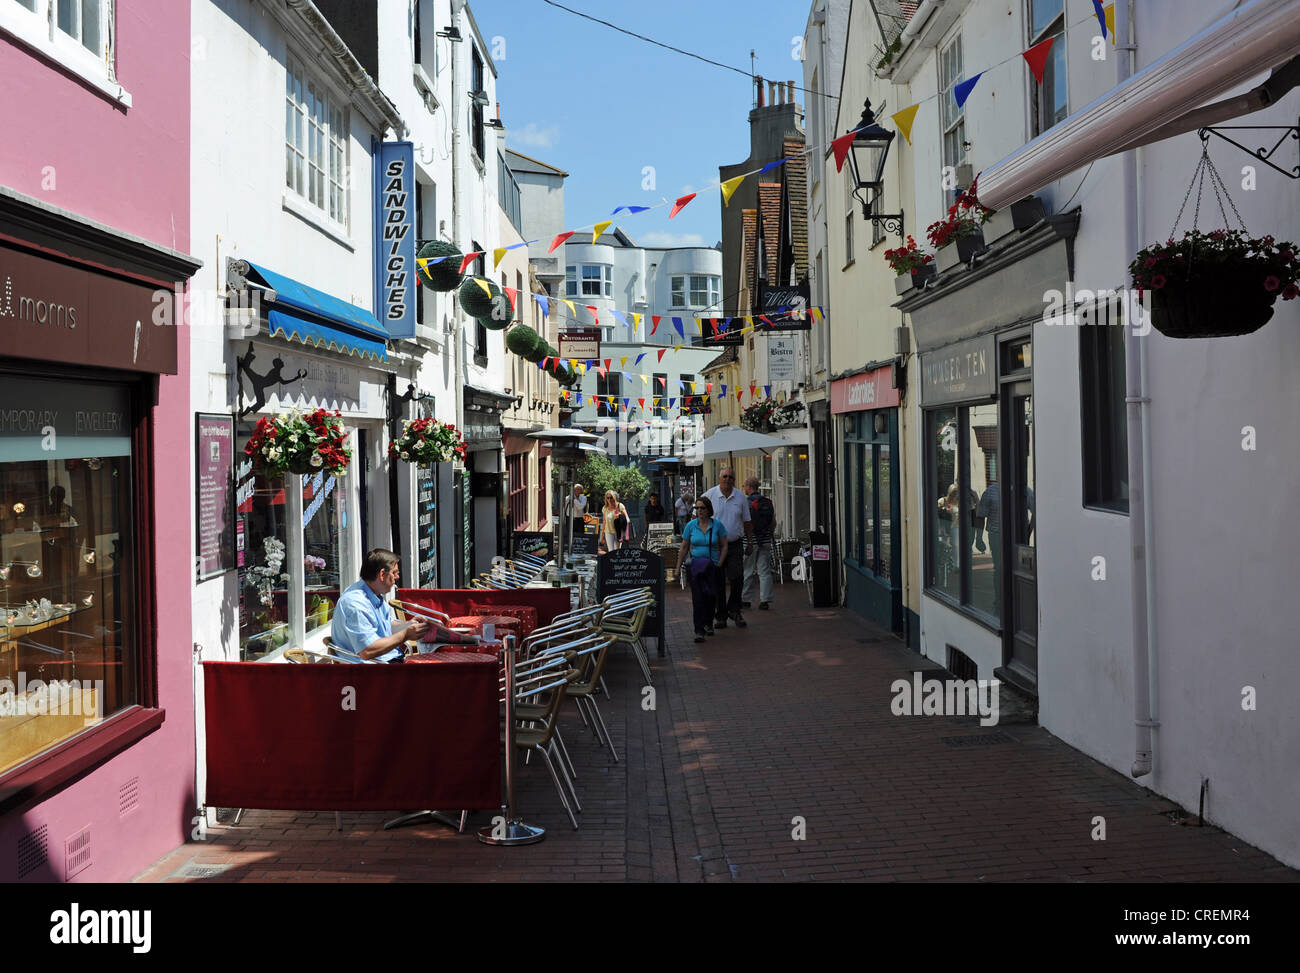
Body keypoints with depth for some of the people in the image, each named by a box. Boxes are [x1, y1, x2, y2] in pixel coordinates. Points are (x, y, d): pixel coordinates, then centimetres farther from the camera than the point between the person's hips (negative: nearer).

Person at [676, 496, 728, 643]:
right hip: (696, 566, -1)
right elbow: (684, 548, 6)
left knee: (711, 597, 8)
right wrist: (678, 567, 4)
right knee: (698, 598, -10)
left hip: (713, 566, 1)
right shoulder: (691, 525, 0)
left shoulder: (717, 525, -1)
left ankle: (708, 623, 33)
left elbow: (724, 546, 4)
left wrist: (719, 564, -6)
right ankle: (699, 630, -10)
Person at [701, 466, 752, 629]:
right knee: (718, 582, 3)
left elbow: (747, 522, 15)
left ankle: (733, 610, 13)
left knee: (737, 578, -5)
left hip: (735, 544, 2)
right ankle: (720, 615, 12)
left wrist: (749, 542, 11)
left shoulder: (740, 497, 7)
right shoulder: (709, 495, -2)